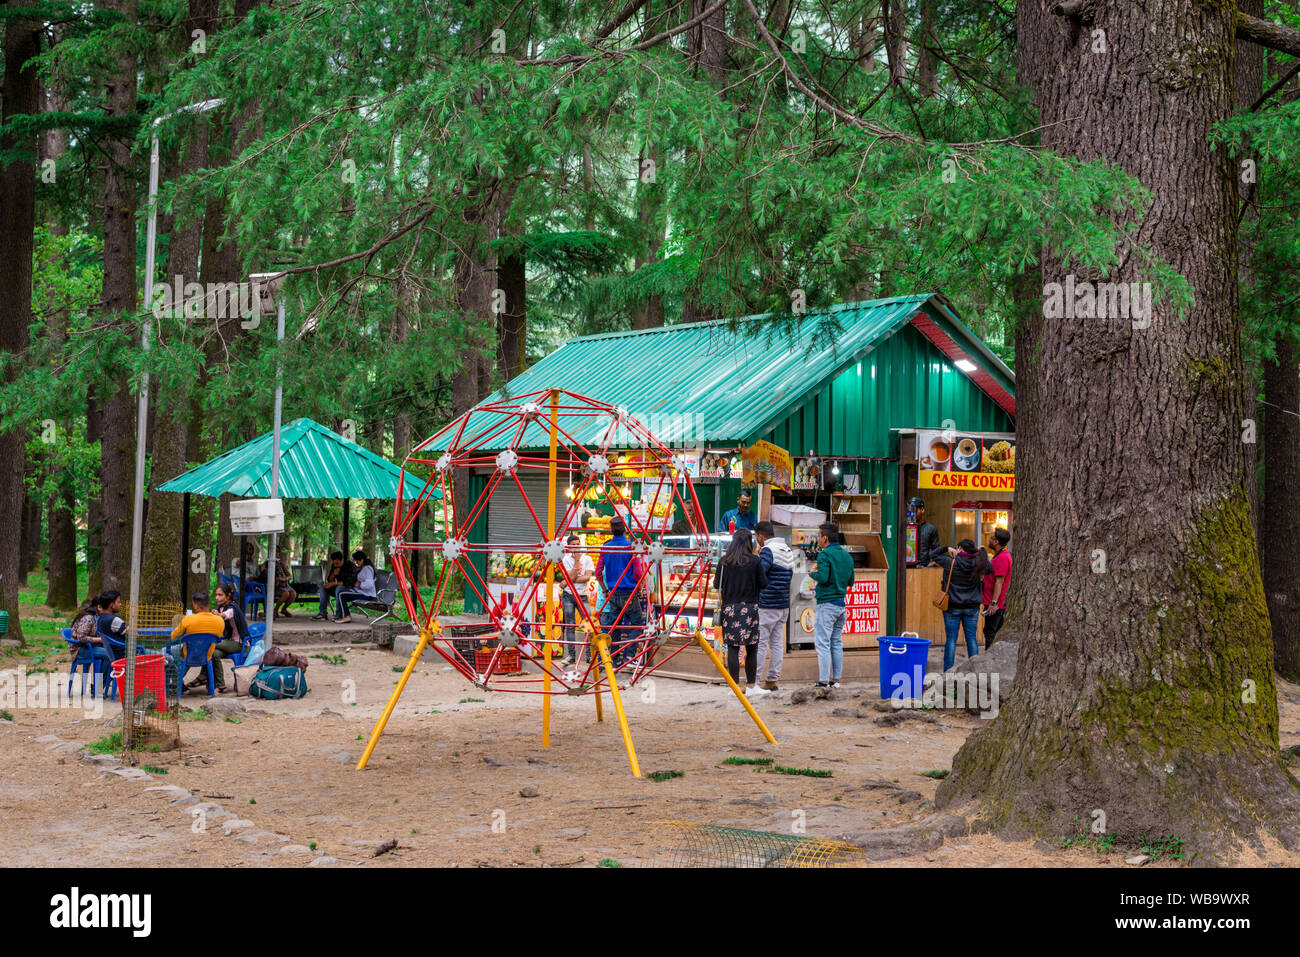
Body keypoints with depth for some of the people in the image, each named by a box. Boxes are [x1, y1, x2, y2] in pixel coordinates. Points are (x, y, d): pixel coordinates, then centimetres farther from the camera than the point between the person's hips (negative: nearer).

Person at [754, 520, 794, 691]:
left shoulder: (768, 550, -13)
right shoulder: (788, 550, 14)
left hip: (767, 606, -8)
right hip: (784, 605, 8)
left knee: (759, 643, -5)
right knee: (777, 643, 10)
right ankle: (772, 680, 12)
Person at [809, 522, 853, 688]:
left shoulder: (825, 554, -11)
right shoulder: (847, 556, 12)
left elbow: (823, 577, -22)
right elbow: (850, 581, 16)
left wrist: (814, 573, -3)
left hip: (827, 604, -8)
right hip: (841, 603, 8)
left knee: (823, 643, -6)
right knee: (837, 643, 12)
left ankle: (824, 681, -8)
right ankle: (836, 679, 14)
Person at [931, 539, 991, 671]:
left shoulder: (951, 563, -11)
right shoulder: (977, 564, -5)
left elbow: (934, 555, 1)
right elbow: (990, 568, 13)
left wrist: (947, 549, 4)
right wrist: (981, 552, 15)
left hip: (953, 607, -2)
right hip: (972, 608, 2)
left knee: (951, 639, 2)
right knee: (972, 638, 9)